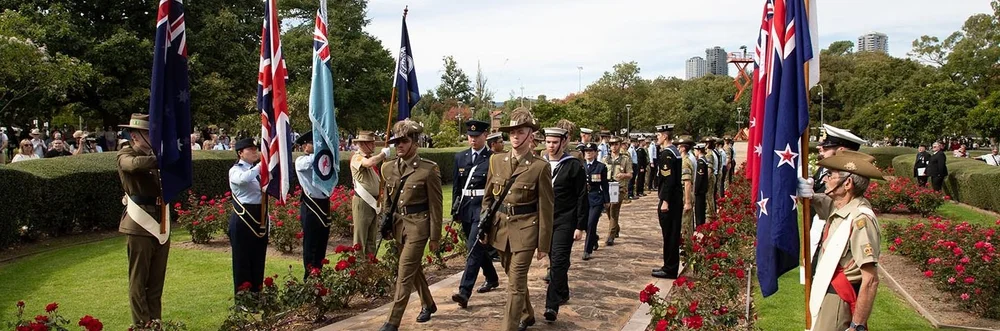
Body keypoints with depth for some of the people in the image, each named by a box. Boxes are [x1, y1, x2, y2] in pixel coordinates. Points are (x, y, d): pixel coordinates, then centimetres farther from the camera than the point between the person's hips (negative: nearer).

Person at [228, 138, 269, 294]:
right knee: (242, 260, 0)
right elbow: (243, 179, -32)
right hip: (243, 218, -6)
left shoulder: (259, 169, 14)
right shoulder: (235, 170, -5)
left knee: (258, 259, 11)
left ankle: (256, 294, 21)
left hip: (260, 217, 7)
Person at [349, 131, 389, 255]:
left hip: (374, 202, 8)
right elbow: (369, 163, -35)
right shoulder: (356, 157, -12)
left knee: (372, 239, 14)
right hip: (362, 202, -8)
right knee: (360, 240, -4)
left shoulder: (372, 157, 13)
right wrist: (383, 154, -18)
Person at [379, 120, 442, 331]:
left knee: (405, 274, -7)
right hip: (398, 225, 6)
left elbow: (435, 205, -9)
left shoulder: (429, 169, -11)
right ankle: (428, 305, 40)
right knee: (414, 270, 20)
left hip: (417, 226, -6)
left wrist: (435, 236, -8)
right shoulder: (388, 168, 6)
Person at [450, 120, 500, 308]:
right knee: (477, 248, 18)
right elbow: (456, 186, 13)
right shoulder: (460, 157, 10)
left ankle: (464, 292, -16)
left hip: (484, 208, -6)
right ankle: (492, 279, 38)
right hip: (466, 208, 6)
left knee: (474, 249, -12)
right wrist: (455, 211, 11)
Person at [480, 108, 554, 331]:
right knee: (514, 278, 20)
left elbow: (546, 208, -7)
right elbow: (488, 198, 13)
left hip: (525, 230, -5)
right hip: (501, 228, 5)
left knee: (515, 283, -7)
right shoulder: (496, 161, 5)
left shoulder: (540, 167, -9)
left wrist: (544, 244, -7)